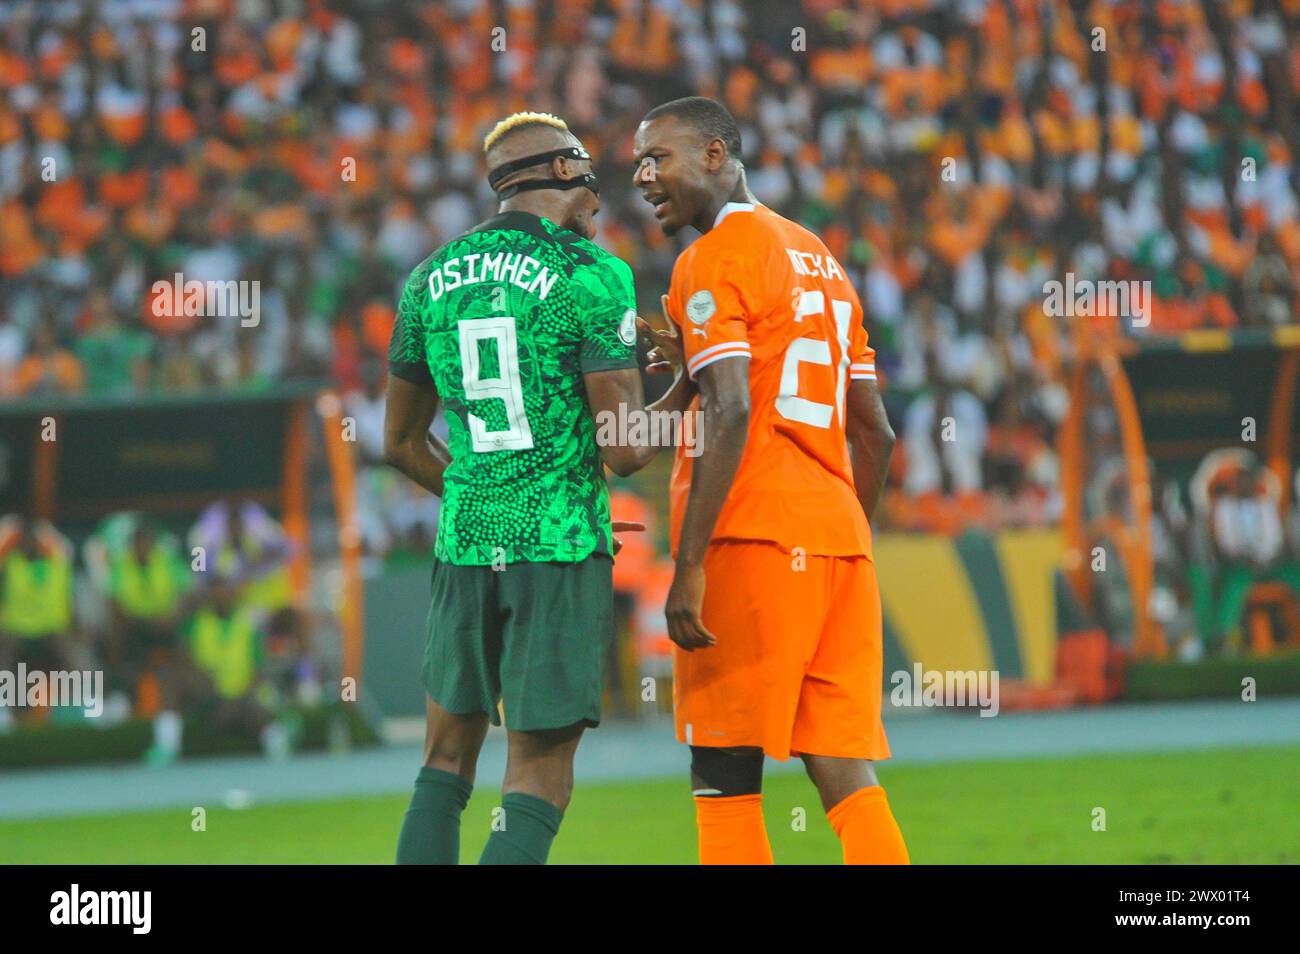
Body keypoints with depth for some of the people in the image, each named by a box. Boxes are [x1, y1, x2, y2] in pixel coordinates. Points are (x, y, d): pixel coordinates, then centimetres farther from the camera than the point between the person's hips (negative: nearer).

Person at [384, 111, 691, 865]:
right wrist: (684, 393, 8)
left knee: (448, 762, 18)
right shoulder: (592, 275, -8)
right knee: (538, 787, -2)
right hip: (561, 549, -5)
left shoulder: (431, 281, 9)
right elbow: (625, 451, -12)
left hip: (465, 547, 5)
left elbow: (404, 444, 18)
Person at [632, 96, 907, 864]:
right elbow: (874, 434, 22)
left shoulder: (714, 261, -4)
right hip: (840, 537, 8)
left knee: (725, 775, -4)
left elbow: (730, 416, -16)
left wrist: (689, 567, -18)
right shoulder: (821, 261, 22)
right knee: (846, 777, 4)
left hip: (753, 539, -8)